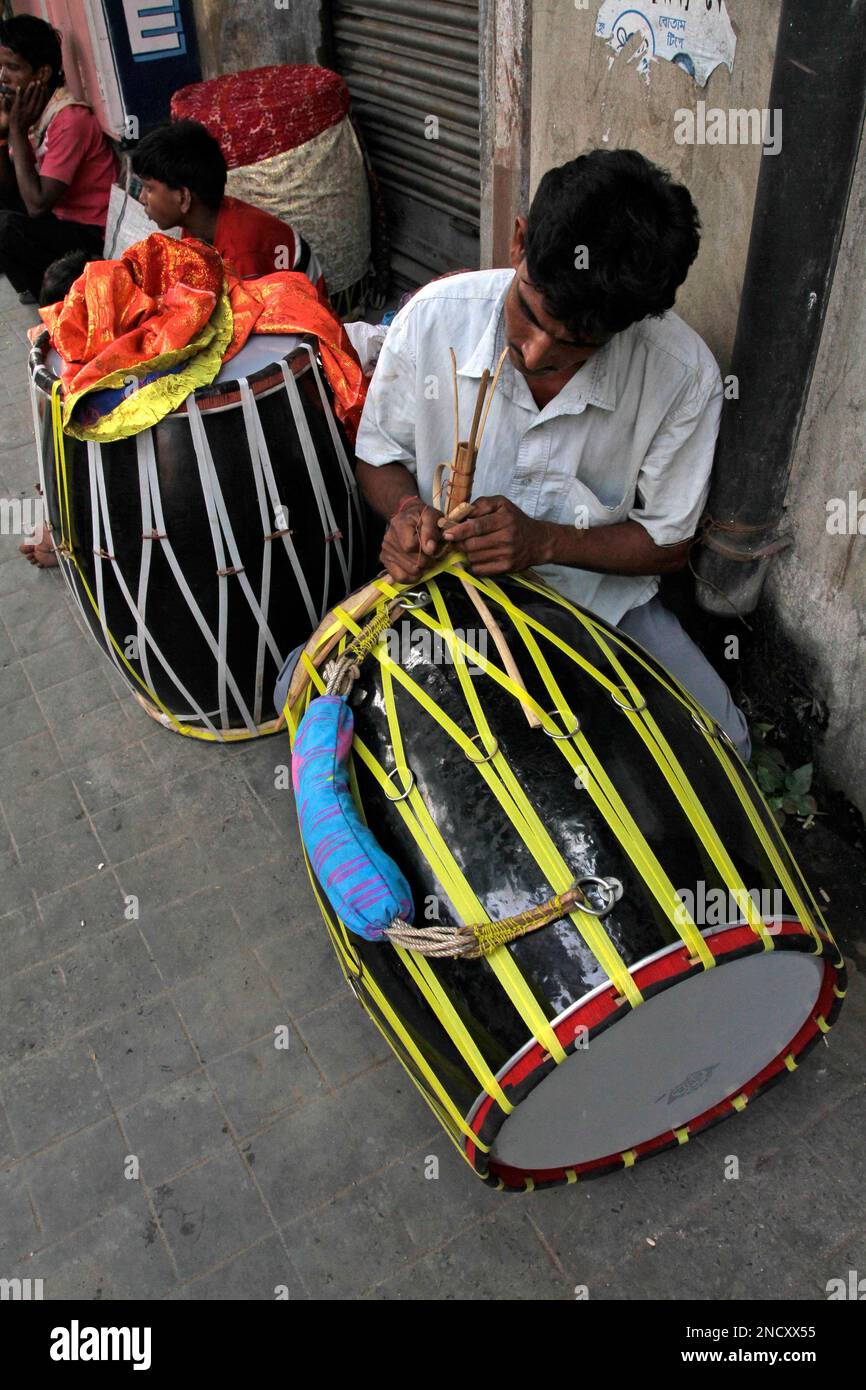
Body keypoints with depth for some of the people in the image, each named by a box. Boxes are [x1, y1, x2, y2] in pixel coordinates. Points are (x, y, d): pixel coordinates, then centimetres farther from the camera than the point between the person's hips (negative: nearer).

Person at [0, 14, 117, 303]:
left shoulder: (70, 119, -24)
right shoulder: (32, 110, 2)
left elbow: (37, 205, -27)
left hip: (92, 234, -9)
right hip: (61, 215, 9)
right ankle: (39, 279, 19)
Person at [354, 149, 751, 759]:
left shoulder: (684, 372, -19)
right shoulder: (432, 318, -16)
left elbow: (668, 543, -9)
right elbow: (380, 454, 1)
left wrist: (544, 542, -26)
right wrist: (408, 510, -24)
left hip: (599, 596, 0)